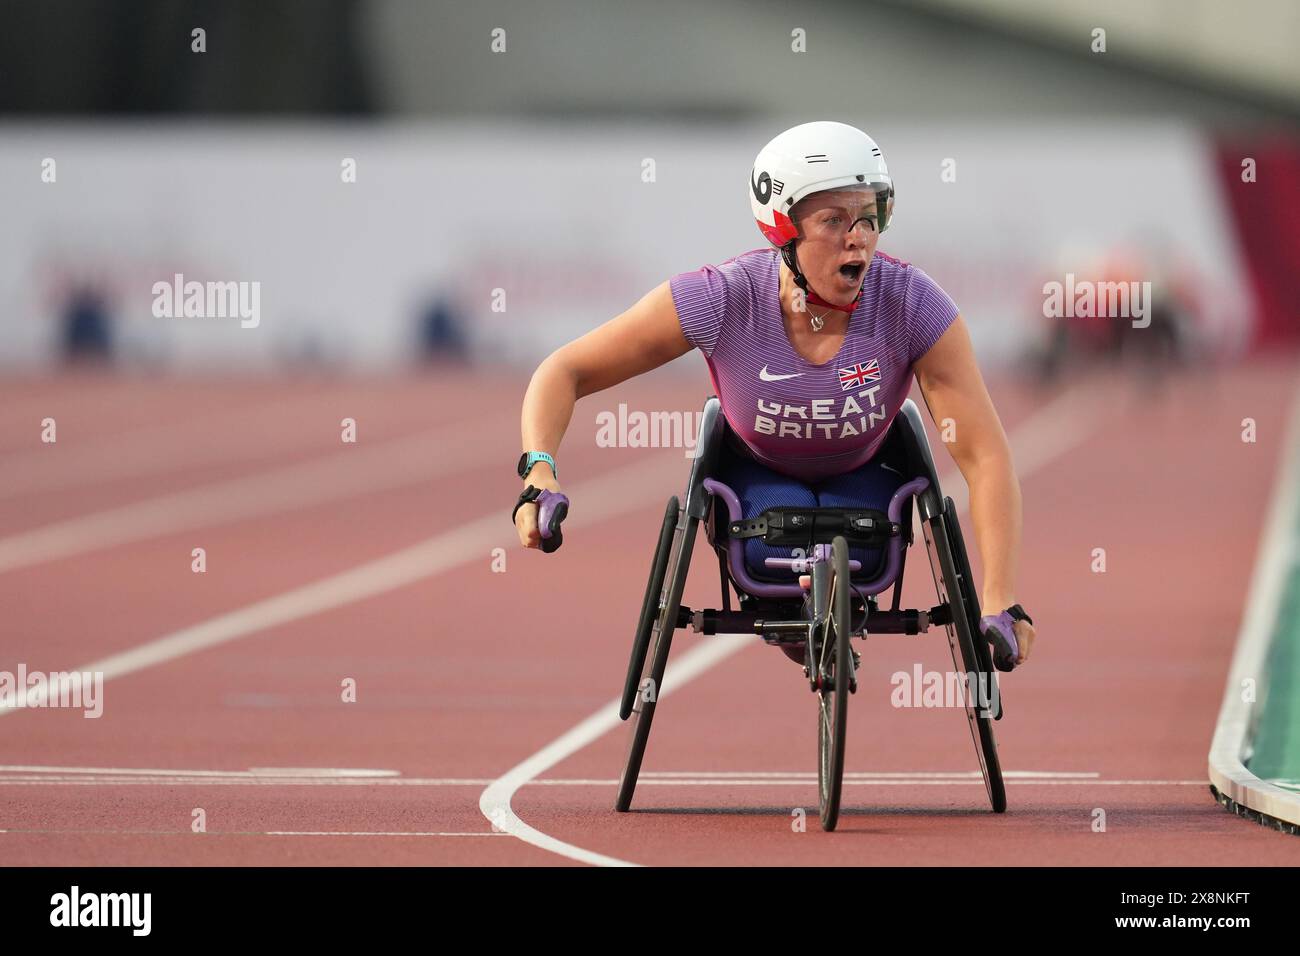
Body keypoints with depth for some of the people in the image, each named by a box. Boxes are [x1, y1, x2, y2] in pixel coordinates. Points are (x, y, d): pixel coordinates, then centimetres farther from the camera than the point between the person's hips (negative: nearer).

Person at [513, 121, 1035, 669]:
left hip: (860, 476, 1)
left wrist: (1000, 603, -37)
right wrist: (539, 474, -42)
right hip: (757, 473, -1)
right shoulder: (721, 300, -31)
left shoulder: (913, 305, -31)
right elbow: (567, 372, -23)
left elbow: (985, 458, -29)